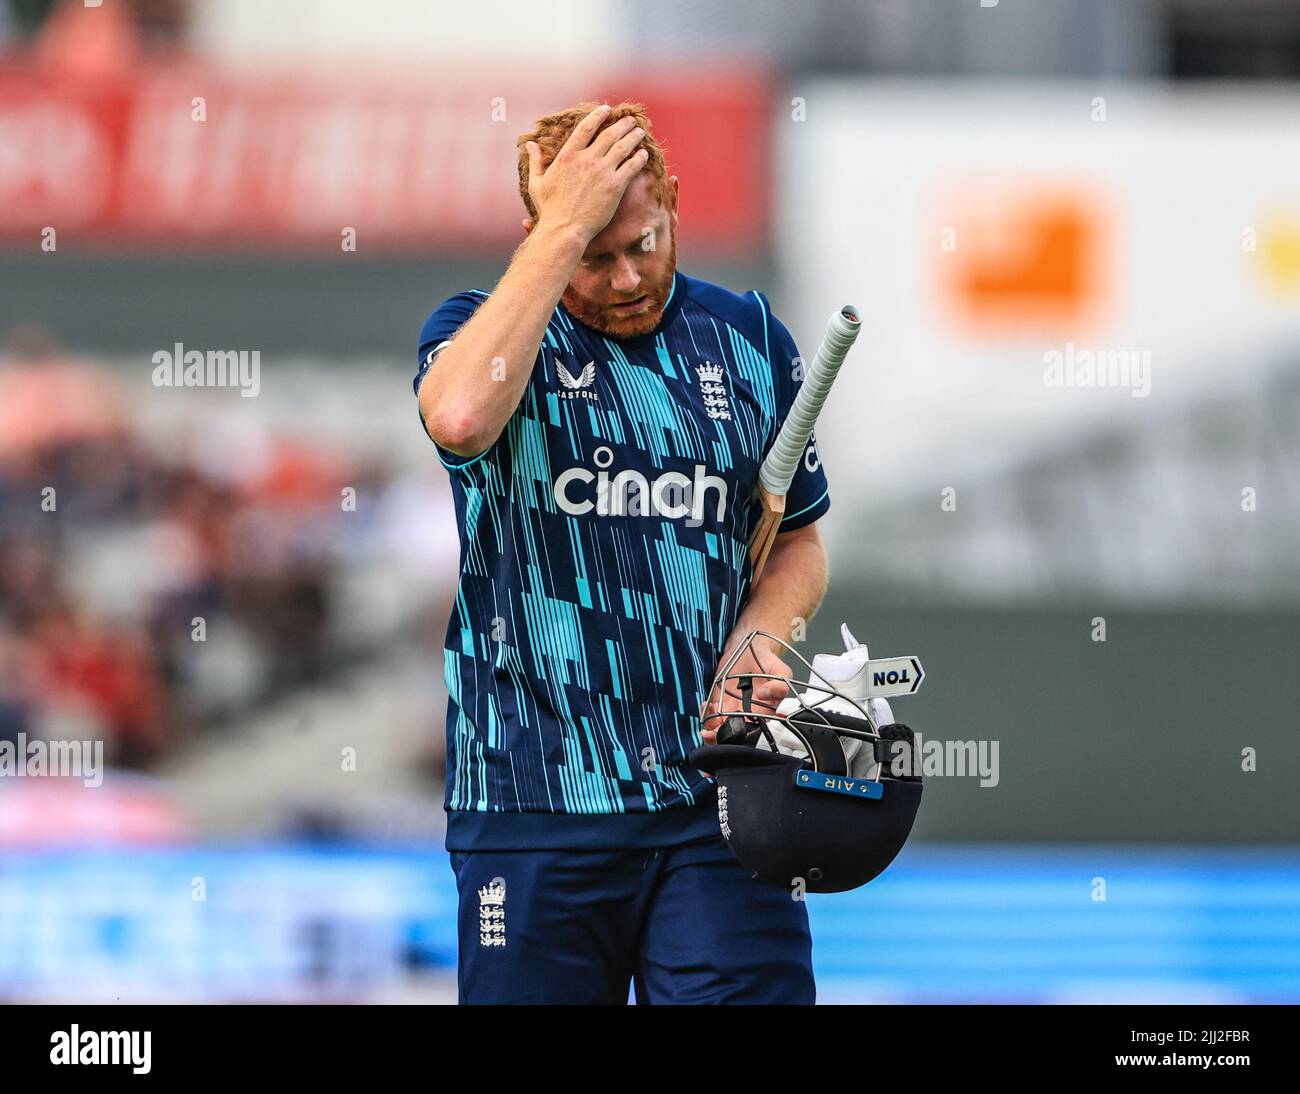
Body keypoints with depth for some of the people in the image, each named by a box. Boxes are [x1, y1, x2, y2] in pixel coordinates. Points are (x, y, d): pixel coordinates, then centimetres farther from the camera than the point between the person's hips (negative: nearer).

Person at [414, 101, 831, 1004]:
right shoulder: (483, 329, 1)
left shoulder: (749, 339, 11)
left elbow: (798, 544, 20)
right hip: (534, 802, -2)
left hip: (718, 793, 2)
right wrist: (567, 230, -20)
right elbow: (459, 417, -26)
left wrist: (754, 649, -2)